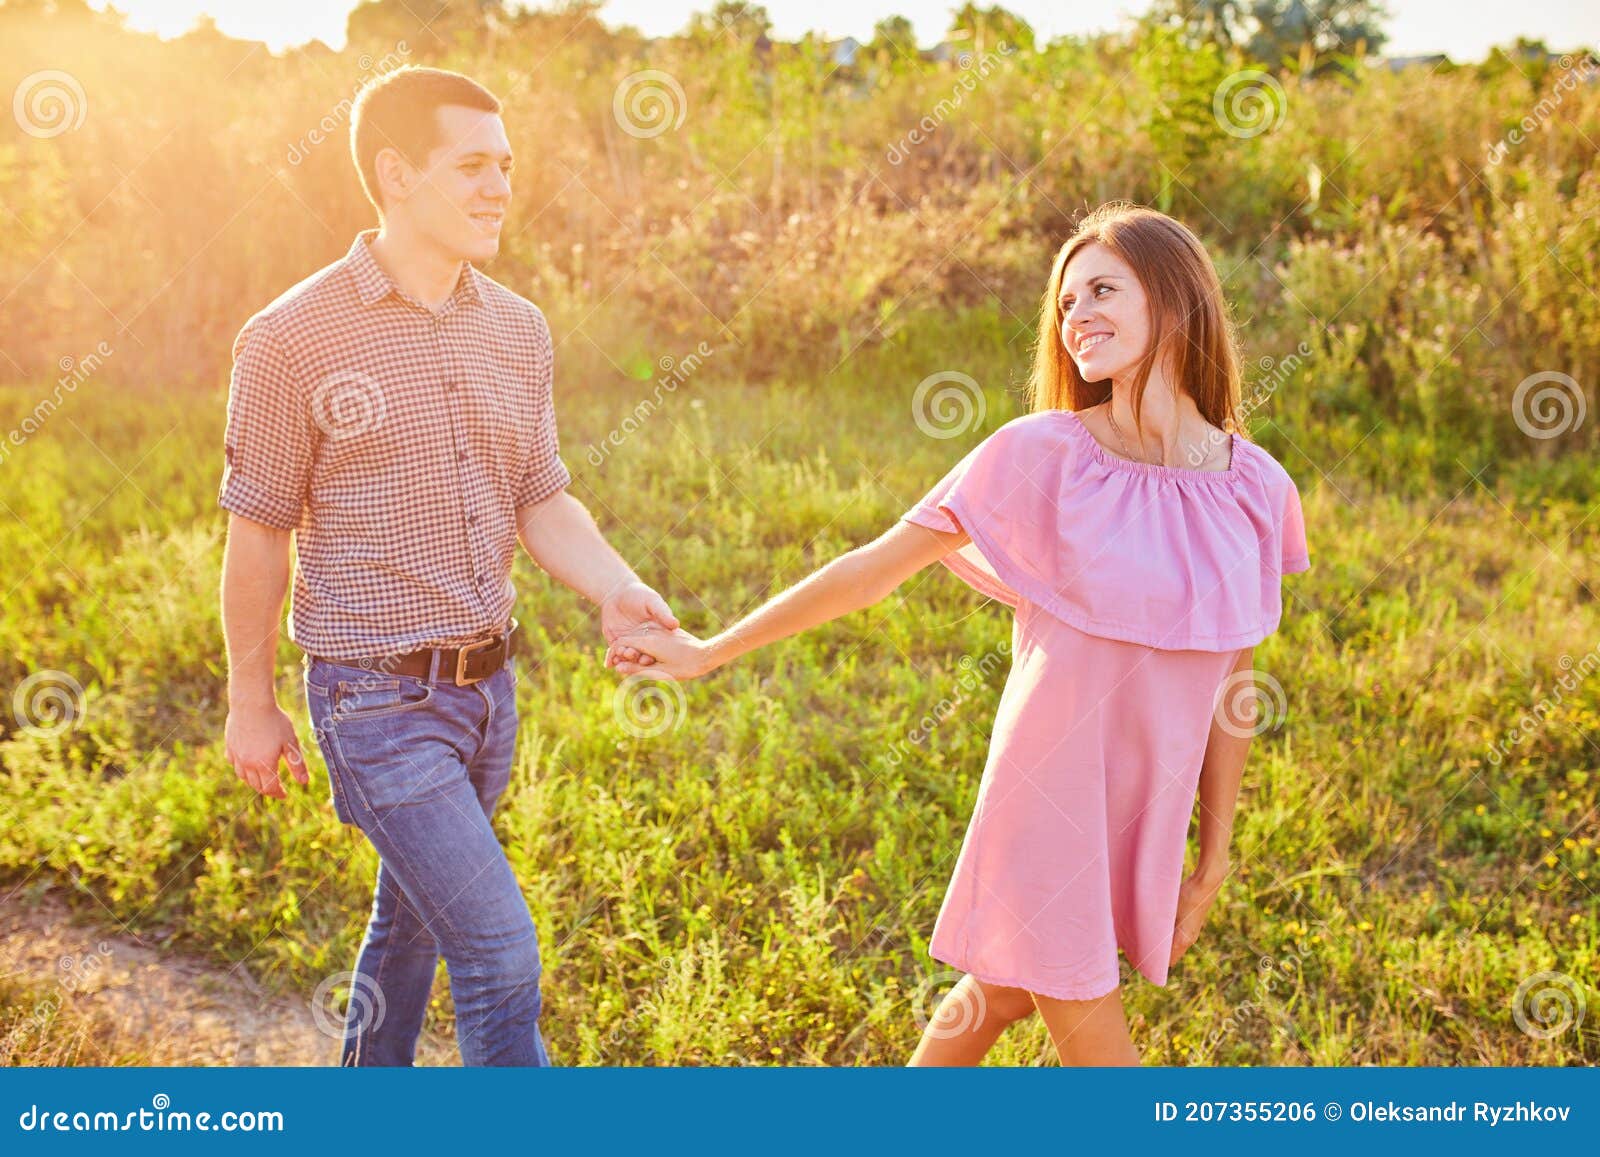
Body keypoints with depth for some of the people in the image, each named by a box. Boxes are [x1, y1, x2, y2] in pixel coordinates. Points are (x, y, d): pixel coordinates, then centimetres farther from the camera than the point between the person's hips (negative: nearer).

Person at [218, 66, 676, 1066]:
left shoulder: (518, 329, 3)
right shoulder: (293, 341, -13)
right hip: (378, 697, -6)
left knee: (414, 917, 23)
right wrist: (251, 704, 1)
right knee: (500, 953, -9)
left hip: (486, 680, 6)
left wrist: (616, 589, -13)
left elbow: (542, 502, 6)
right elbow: (259, 534, -6)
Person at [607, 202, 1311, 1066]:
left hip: (1149, 814, 4)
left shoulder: (1255, 490, -2)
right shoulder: (1039, 456, -11)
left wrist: (1214, 857, 11)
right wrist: (709, 652, -2)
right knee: (1092, 1041, 5)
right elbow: (871, 570, -5)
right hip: (1047, 795, -4)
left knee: (1000, 994, 18)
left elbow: (1230, 685, 7)